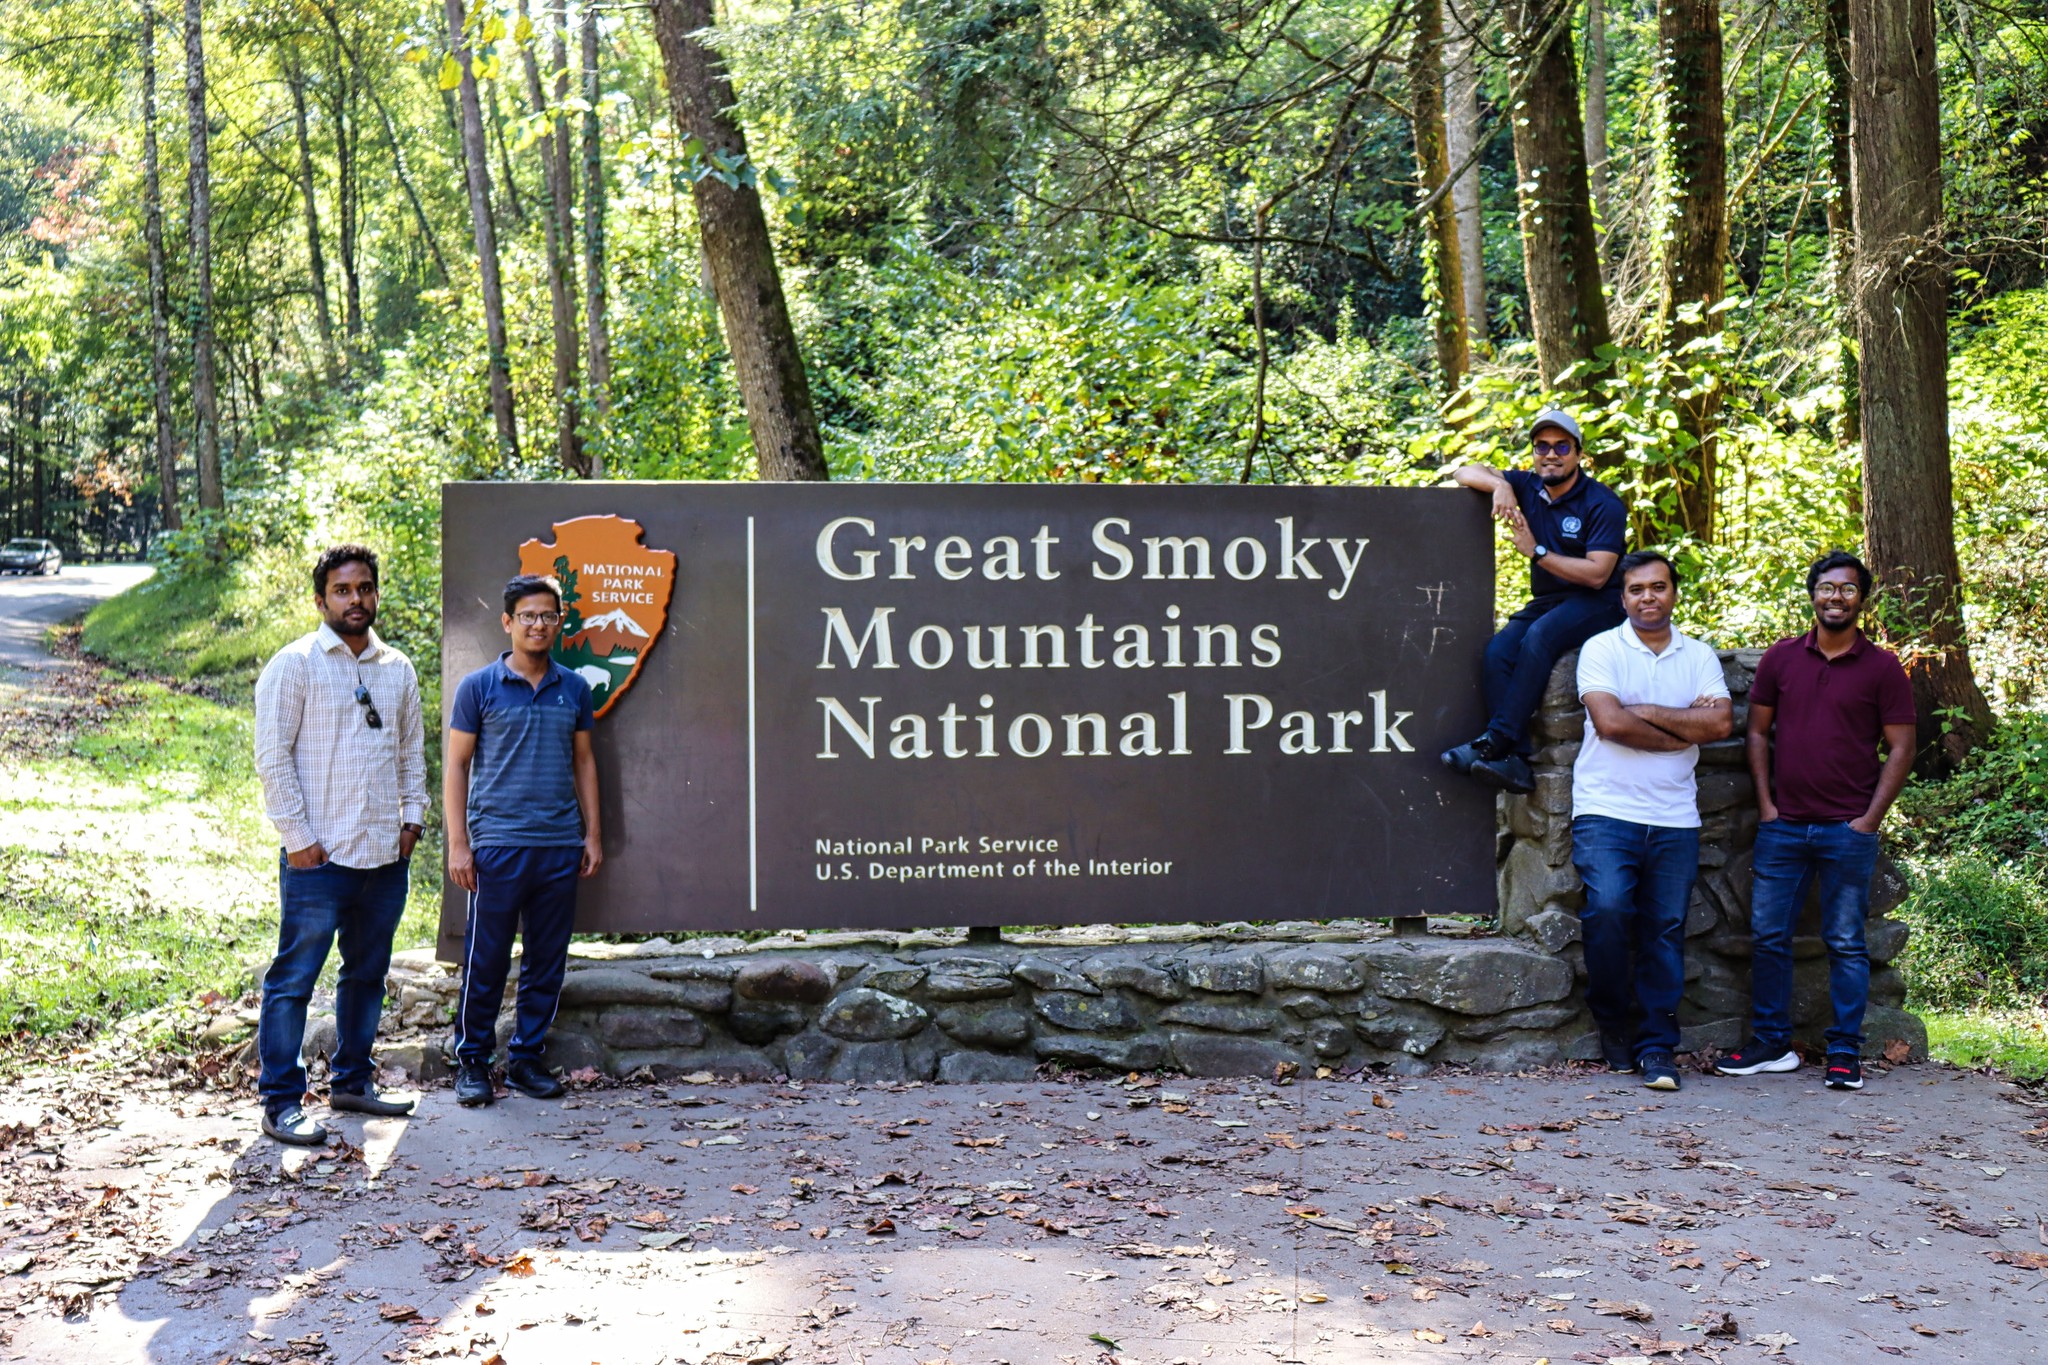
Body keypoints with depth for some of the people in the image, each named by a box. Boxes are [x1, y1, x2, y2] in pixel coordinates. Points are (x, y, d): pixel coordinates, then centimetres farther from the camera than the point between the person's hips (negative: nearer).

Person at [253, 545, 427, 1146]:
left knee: (368, 974, 15)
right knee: (293, 980, -2)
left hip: (386, 856, 6)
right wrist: (297, 836, -11)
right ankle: (282, 1103, 4)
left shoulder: (398, 669, 13)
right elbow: (273, 756, -8)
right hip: (318, 858, -6)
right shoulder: (294, 664, -5)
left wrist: (412, 817, 11)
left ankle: (351, 1081, 28)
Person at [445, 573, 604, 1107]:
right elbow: (456, 766, 1)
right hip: (497, 843, -3)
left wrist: (591, 833, 11)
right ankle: (472, 1062, 12)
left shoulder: (574, 689, 11)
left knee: (547, 962, 8)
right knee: (486, 962, 0)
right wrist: (458, 843, -6)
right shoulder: (478, 687, 0)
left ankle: (527, 1059, 19)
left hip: (560, 847, 4)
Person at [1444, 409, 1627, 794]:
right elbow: (1464, 472, 7)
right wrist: (1499, 485, -14)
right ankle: (1514, 762, -34)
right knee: (1498, 650, -25)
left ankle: (1496, 740, -38)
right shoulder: (1529, 486, 8)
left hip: (1596, 604, -5)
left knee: (1538, 638, -35)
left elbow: (1596, 574, -17)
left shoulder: (1603, 505, -8)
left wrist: (1537, 551, -17)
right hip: (1546, 601, 5)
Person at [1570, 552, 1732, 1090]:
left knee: (1665, 929, 1)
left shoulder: (1699, 656, 13)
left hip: (1675, 818, 3)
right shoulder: (1602, 649, 3)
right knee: (1608, 908, -20)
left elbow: (1721, 722, -3)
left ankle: (1656, 1046, 8)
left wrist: (1647, 712, -7)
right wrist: (1682, 735, -3)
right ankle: (1613, 1021, 2)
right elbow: (1609, 722, -12)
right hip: (1607, 810, -3)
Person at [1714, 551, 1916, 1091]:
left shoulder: (1882, 667, 0)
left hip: (1848, 830, -3)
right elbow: (1758, 731, 11)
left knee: (1846, 944, 3)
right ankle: (1771, 1043, 16)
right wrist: (1766, 804, 2)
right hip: (1783, 825, 3)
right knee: (1768, 936, 5)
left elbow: (1901, 748, 0)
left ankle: (1845, 1053, 10)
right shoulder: (1781, 658, 6)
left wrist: (1870, 818, -7)